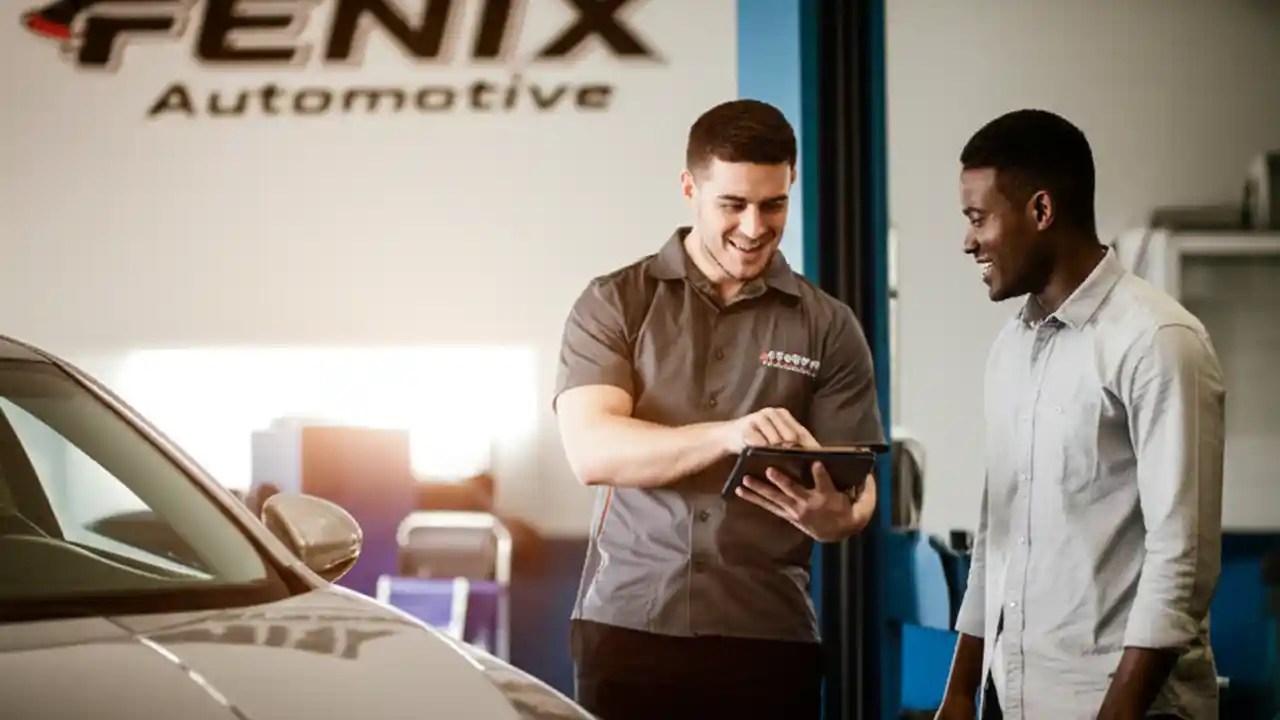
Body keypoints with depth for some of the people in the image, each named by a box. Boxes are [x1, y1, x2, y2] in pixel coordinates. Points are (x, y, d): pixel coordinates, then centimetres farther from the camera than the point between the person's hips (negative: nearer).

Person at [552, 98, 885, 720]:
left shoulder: (828, 328, 7)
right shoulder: (614, 304, 3)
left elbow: (857, 494, 5)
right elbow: (591, 450, -11)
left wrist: (832, 516, -21)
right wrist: (727, 435, -28)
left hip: (769, 638, 1)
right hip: (628, 626, -1)